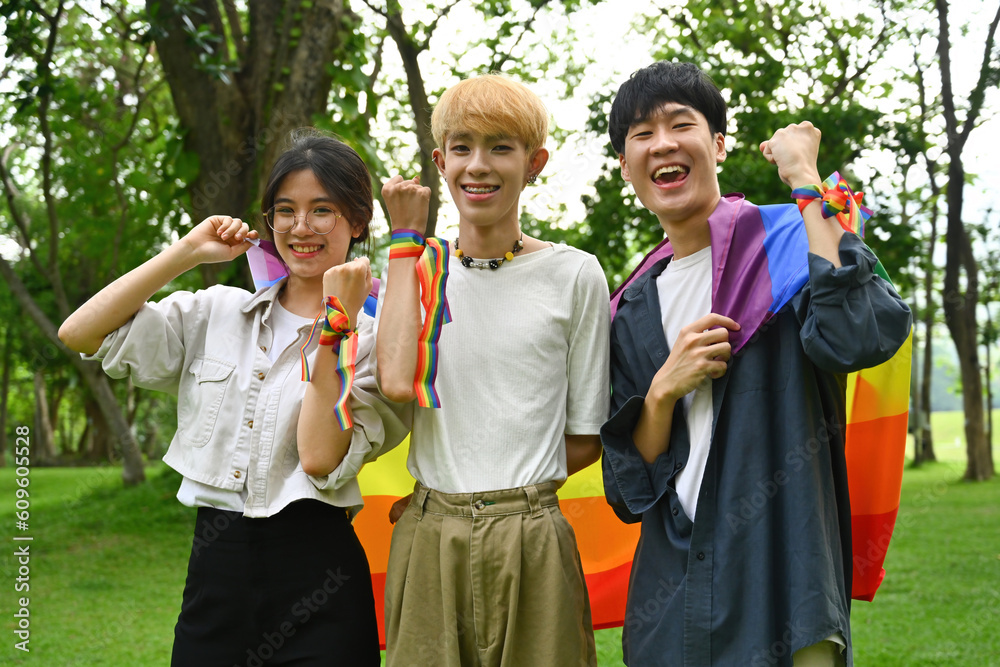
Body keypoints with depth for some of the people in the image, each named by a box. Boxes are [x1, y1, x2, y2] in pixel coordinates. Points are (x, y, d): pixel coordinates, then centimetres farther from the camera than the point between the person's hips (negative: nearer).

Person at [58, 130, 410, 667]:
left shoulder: (373, 334, -2)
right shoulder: (216, 313, 9)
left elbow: (322, 458, -16)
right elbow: (80, 333, -2)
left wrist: (337, 325, -16)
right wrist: (187, 253, 0)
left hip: (314, 573, -3)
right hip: (214, 565, 3)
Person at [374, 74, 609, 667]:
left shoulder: (573, 274, 0)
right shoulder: (417, 270, 7)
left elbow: (586, 438, 5)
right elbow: (397, 380, -14)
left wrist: (512, 493, -2)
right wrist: (406, 238, -5)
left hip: (531, 545, -2)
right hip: (427, 542, 2)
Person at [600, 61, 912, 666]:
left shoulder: (787, 241, -3)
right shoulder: (634, 312, 10)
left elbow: (861, 336, -26)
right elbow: (630, 491, 9)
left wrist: (805, 181, -17)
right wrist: (663, 392, -10)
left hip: (784, 588, -5)